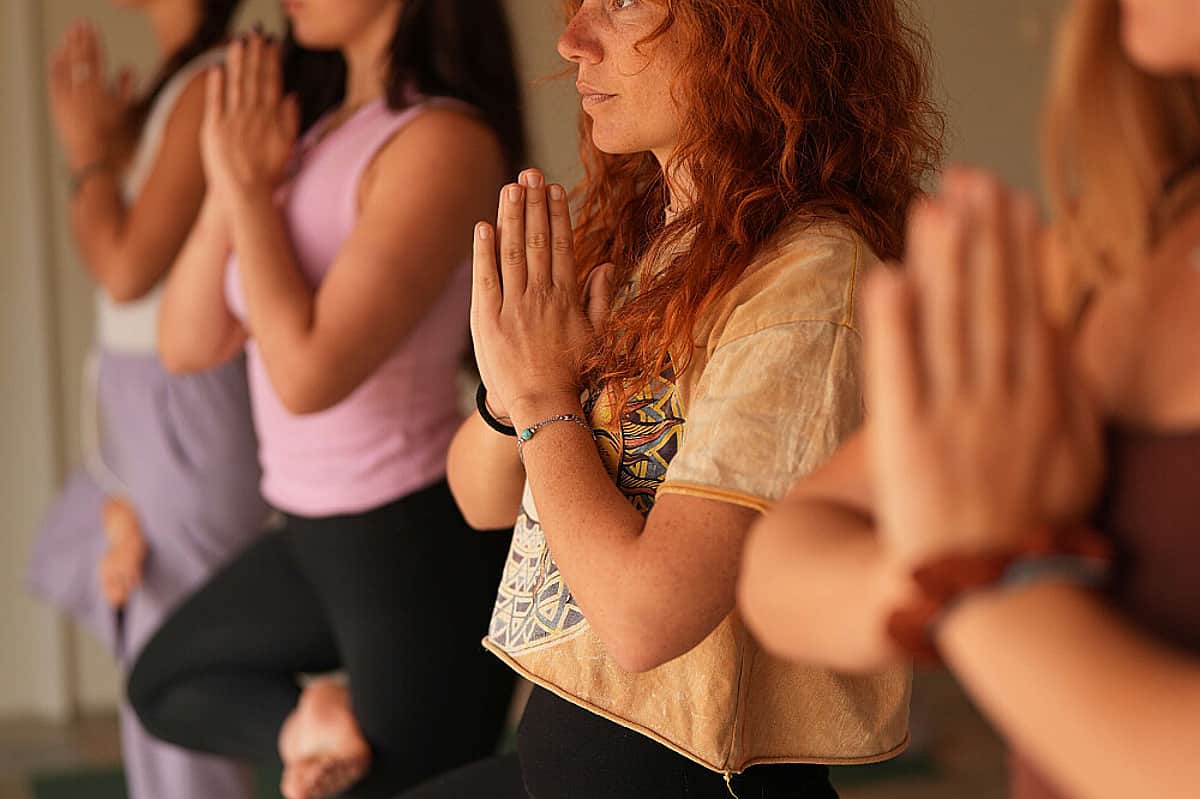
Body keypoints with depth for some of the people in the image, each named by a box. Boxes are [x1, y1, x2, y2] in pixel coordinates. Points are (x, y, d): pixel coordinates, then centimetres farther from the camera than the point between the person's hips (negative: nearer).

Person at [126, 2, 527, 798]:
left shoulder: (443, 139, -23)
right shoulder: (315, 126, 3)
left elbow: (309, 373, -28)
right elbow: (190, 344, 4)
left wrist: (247, 184, -17)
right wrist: (231, 184, -9)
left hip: (417, 534, -9)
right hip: (319, 529, 9)